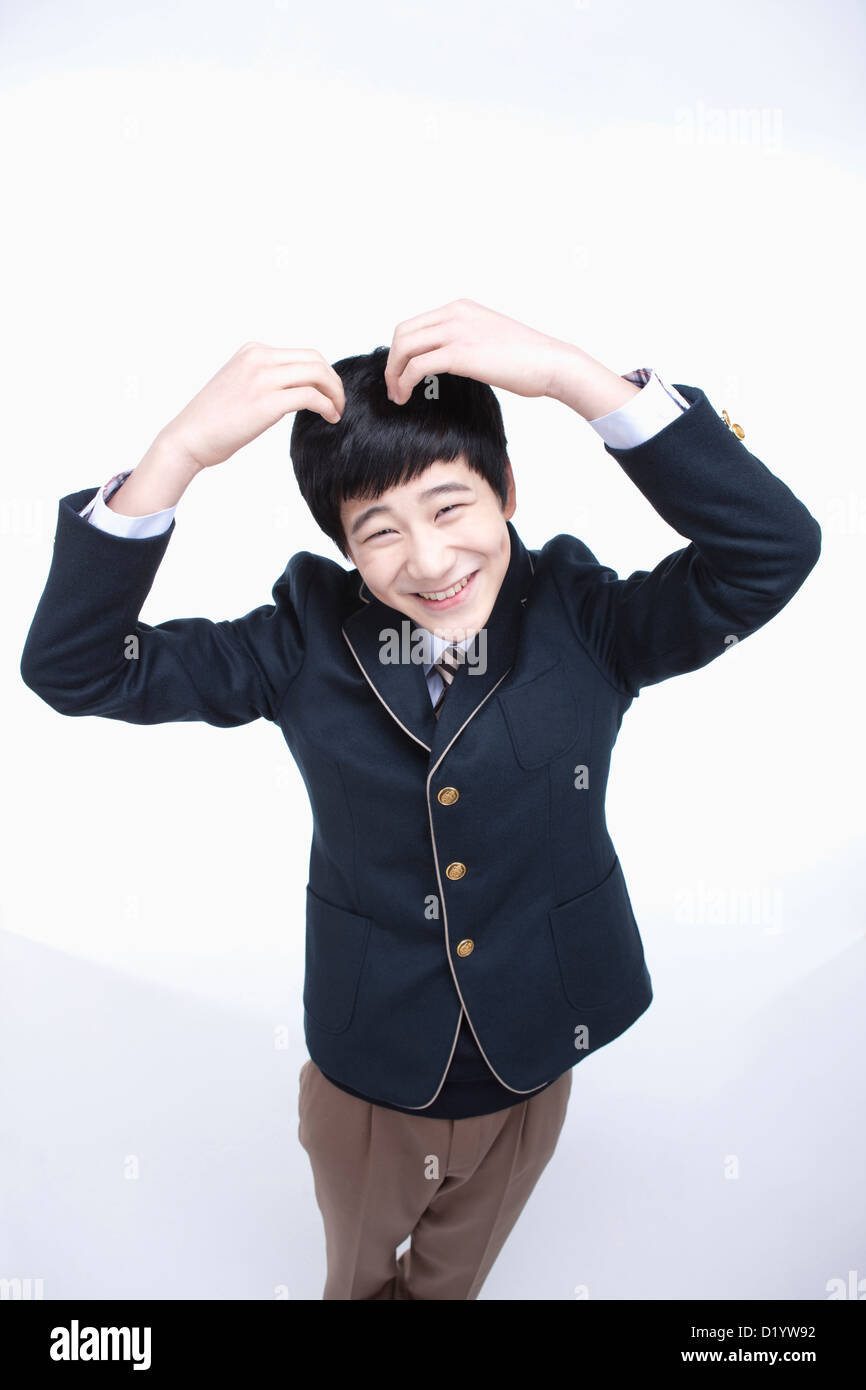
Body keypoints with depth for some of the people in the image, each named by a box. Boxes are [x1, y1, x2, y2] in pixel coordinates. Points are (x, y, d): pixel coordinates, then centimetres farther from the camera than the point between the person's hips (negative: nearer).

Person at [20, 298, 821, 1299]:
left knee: (456, 1272, 33)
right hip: (367, 1083, 0)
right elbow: (72, 666, -21)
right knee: (358, 1272, 33)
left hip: (531, 1079, 1)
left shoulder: (584, 624, -18)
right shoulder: (306, 645, -18)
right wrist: (180, 452, -36)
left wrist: (575, 375, -39)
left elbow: (774, 550, -31)